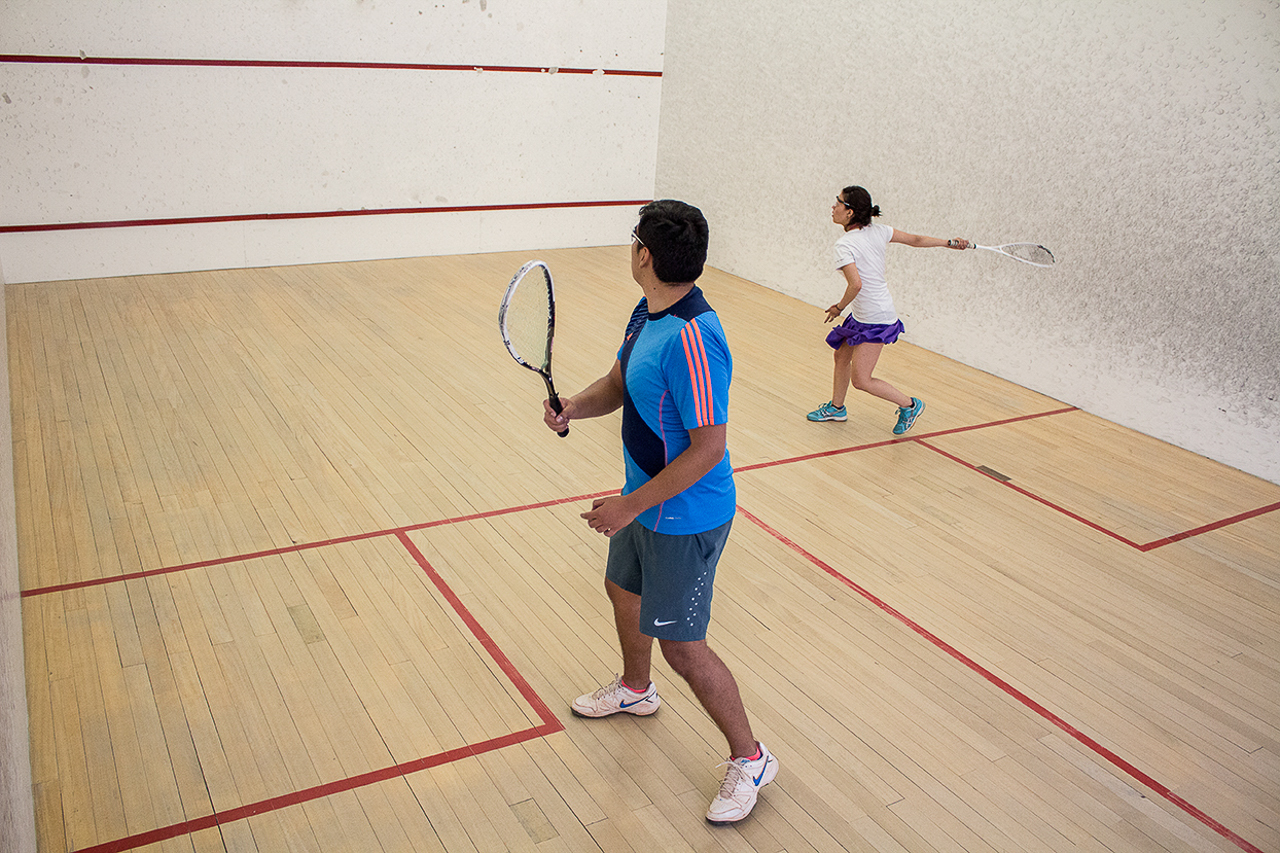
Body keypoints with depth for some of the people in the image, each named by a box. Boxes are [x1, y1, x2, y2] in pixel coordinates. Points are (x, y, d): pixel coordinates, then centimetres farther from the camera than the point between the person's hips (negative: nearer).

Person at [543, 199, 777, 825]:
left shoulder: (692, 339, -31)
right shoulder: (648, 311, 0)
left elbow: (708, 447, -31)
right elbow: (618, 383, 13)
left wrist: (631, 506, -26)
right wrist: (574, 406, -8)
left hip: (685, 518, -10)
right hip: (644, 501, 10)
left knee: (680, 645, 0)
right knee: (624, 590, 29)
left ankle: (749, 759, 22)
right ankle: (635, 690, 58)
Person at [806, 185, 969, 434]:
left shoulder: (845, 245, -21)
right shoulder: (877, 232, 0)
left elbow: (855, 284, -31)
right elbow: (915, 239, 7)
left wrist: (839, 308, -13)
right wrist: (950, 243, 18)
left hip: (874, 321, -9)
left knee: (860, 381, -5)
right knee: (841, 356, 22)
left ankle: (910, 405, 11)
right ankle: (836, 408, 41)